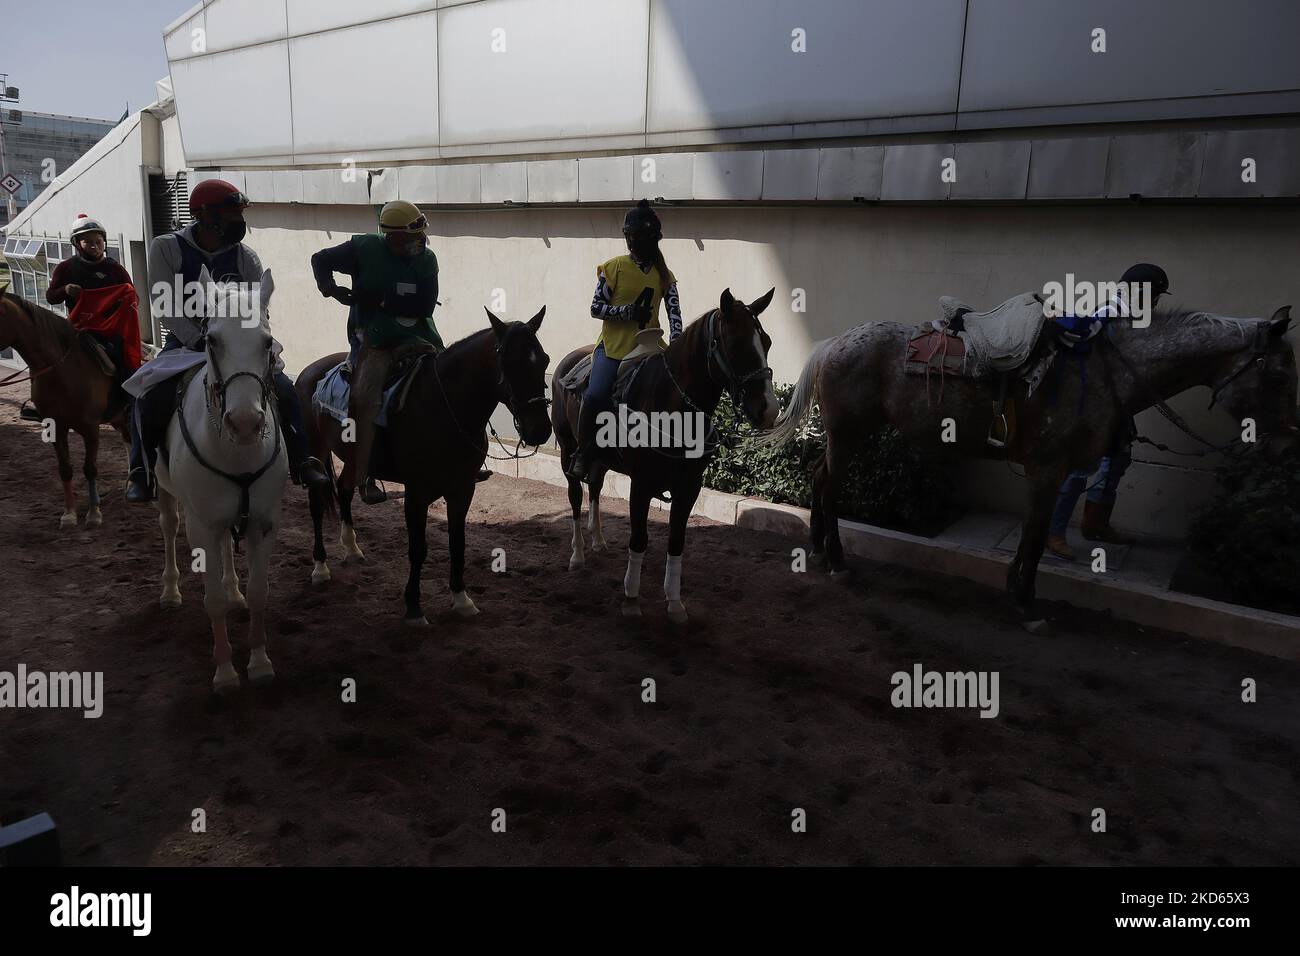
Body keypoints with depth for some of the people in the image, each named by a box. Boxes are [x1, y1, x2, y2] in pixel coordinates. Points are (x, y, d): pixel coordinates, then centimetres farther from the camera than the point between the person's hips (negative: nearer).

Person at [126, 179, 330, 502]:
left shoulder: (246, 258, -1)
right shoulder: (166, 248, -6)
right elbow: (165, 304, -14)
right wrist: (199, 341, -27)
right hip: (185, 340, -2)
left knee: (284, 389, -14)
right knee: (151, 393, -27)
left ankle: (301, 464, 1)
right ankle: (141, 471, -9)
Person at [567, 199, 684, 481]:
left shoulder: (664, 275, 9)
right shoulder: (614, 268, 1)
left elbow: (674, 313, -2)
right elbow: (596, 309, -1)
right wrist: (628, 311, -17)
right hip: (613, 345, -4)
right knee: (596, 395, -25)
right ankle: (582, 455, -5)